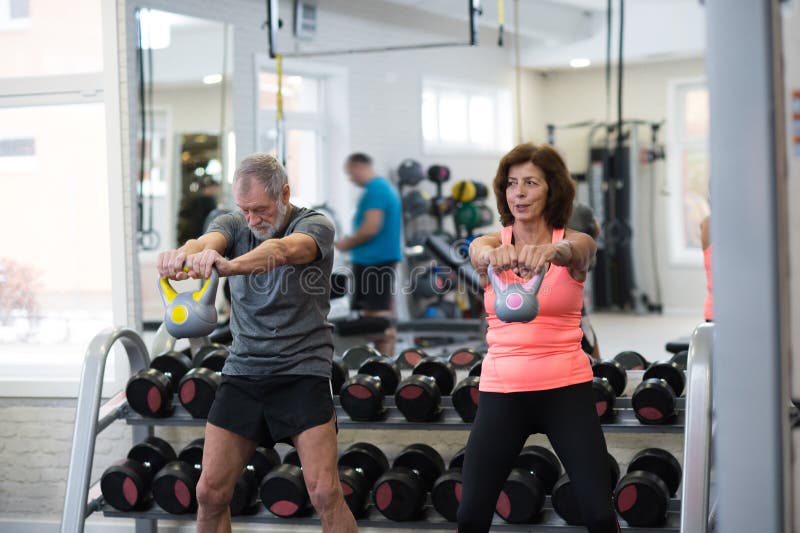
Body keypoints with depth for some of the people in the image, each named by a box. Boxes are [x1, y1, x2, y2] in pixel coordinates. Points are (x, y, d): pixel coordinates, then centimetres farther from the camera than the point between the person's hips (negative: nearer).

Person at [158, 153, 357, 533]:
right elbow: (208, 241, -20)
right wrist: (183, 255, -47)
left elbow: (281, 251, -31)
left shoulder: (314, 227, -7)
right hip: (242, 373, 4)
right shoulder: (235, 225, 5)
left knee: (325, 494, -12)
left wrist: (225, 265, -53)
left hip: (302, 373, -4)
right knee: (211, 491, 1)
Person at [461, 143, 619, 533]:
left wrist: (551, 252, -53)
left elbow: (577, 250, -28)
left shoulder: (574, 242, -2)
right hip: (502, 391, 1)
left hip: (566, 390, -1)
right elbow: (478, 251, -25)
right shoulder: (492, 243, 0)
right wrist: (493, 255, -50)